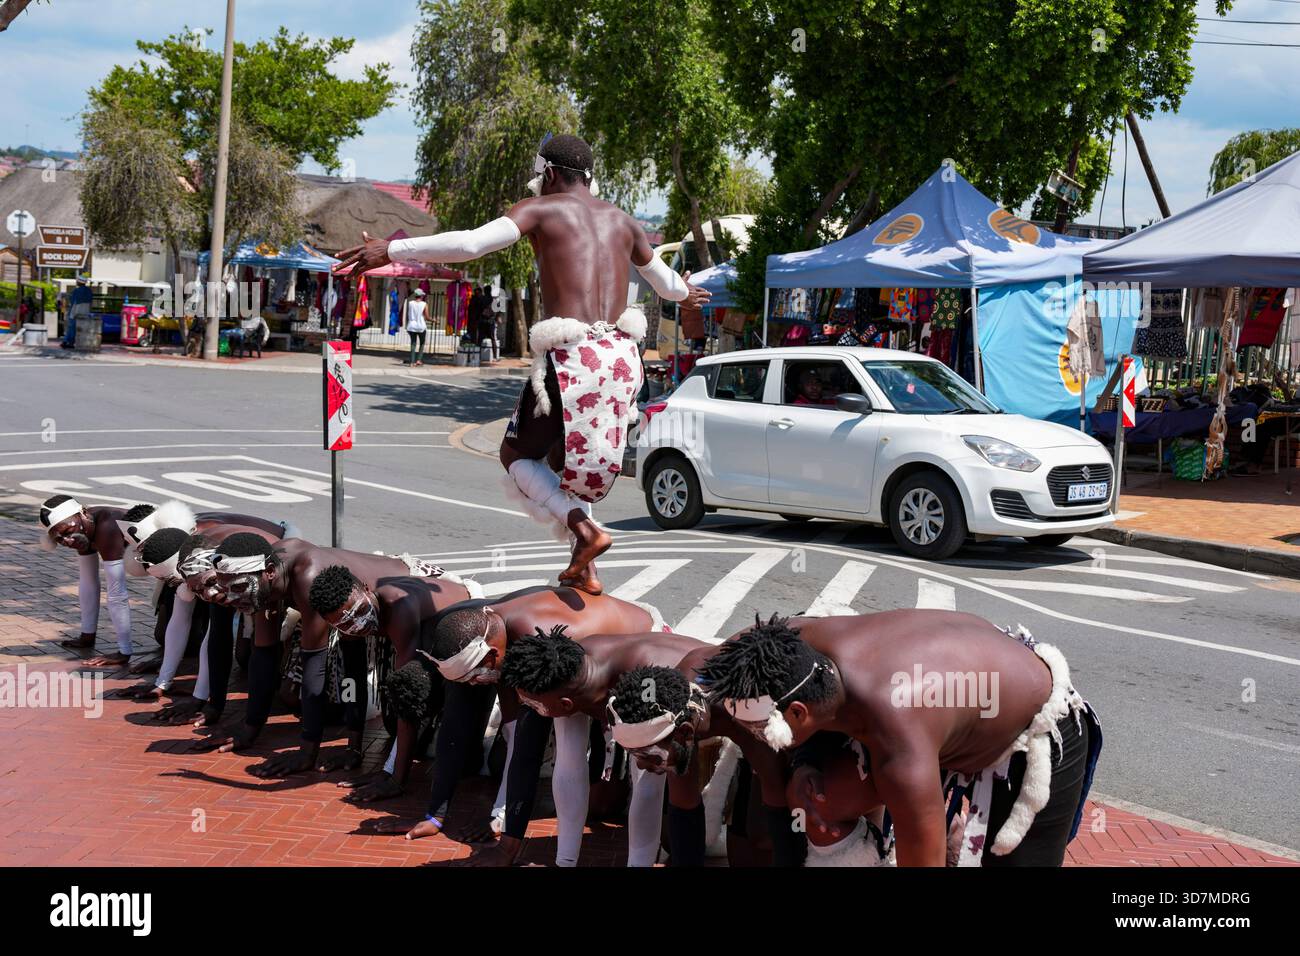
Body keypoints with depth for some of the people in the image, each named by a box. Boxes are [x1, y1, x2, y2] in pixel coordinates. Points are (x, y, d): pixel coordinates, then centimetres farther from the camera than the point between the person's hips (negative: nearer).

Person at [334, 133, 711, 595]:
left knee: (516, 455, 12)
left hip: (571, 356, -6)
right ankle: (585, 571, 13)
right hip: (621, 355, 6)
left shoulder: (540, 209, 3)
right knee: (565, 461, 22)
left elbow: (470, 243, -13)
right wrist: (684, 293, 61)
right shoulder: (621, 221, 20)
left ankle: (583, 528, -9)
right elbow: (666, 282, 36)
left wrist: (391, 250, -9)